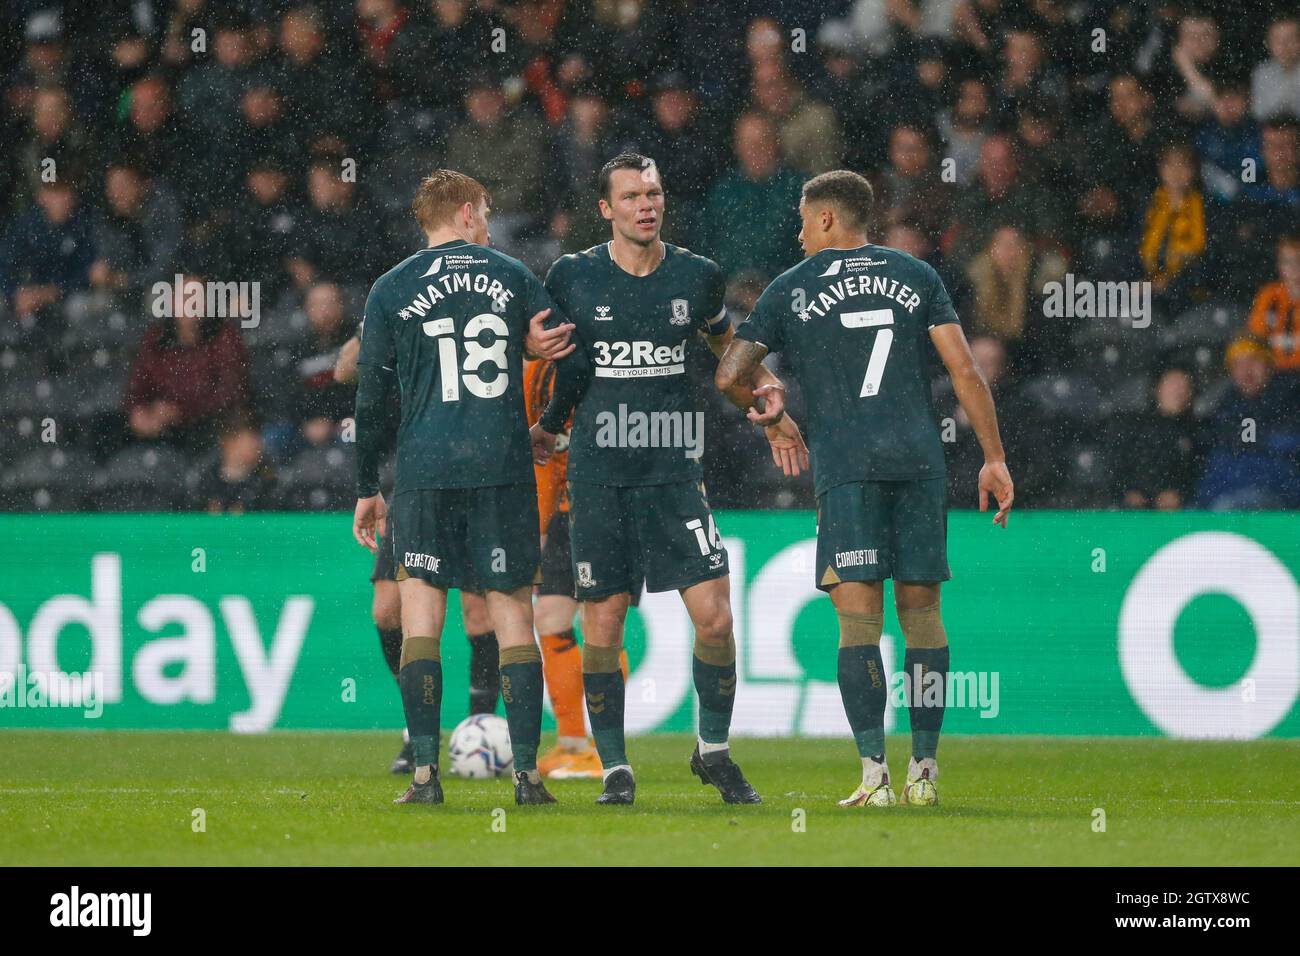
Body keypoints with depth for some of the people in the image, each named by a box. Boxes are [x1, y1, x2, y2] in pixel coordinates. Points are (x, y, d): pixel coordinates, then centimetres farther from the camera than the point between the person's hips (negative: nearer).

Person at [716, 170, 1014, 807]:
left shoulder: (792, 288, 9)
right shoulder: (916, 276, 14)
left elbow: (730, 376, 6)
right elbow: (964, 371, 5)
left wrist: (760, 413, 28)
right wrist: (993, 458, 6)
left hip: (845, 465, -2)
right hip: (920, 458, 2)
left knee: (858, 621, -4)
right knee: (921, 612, 8)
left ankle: (874, 777, -13)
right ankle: (924, 772, 8)